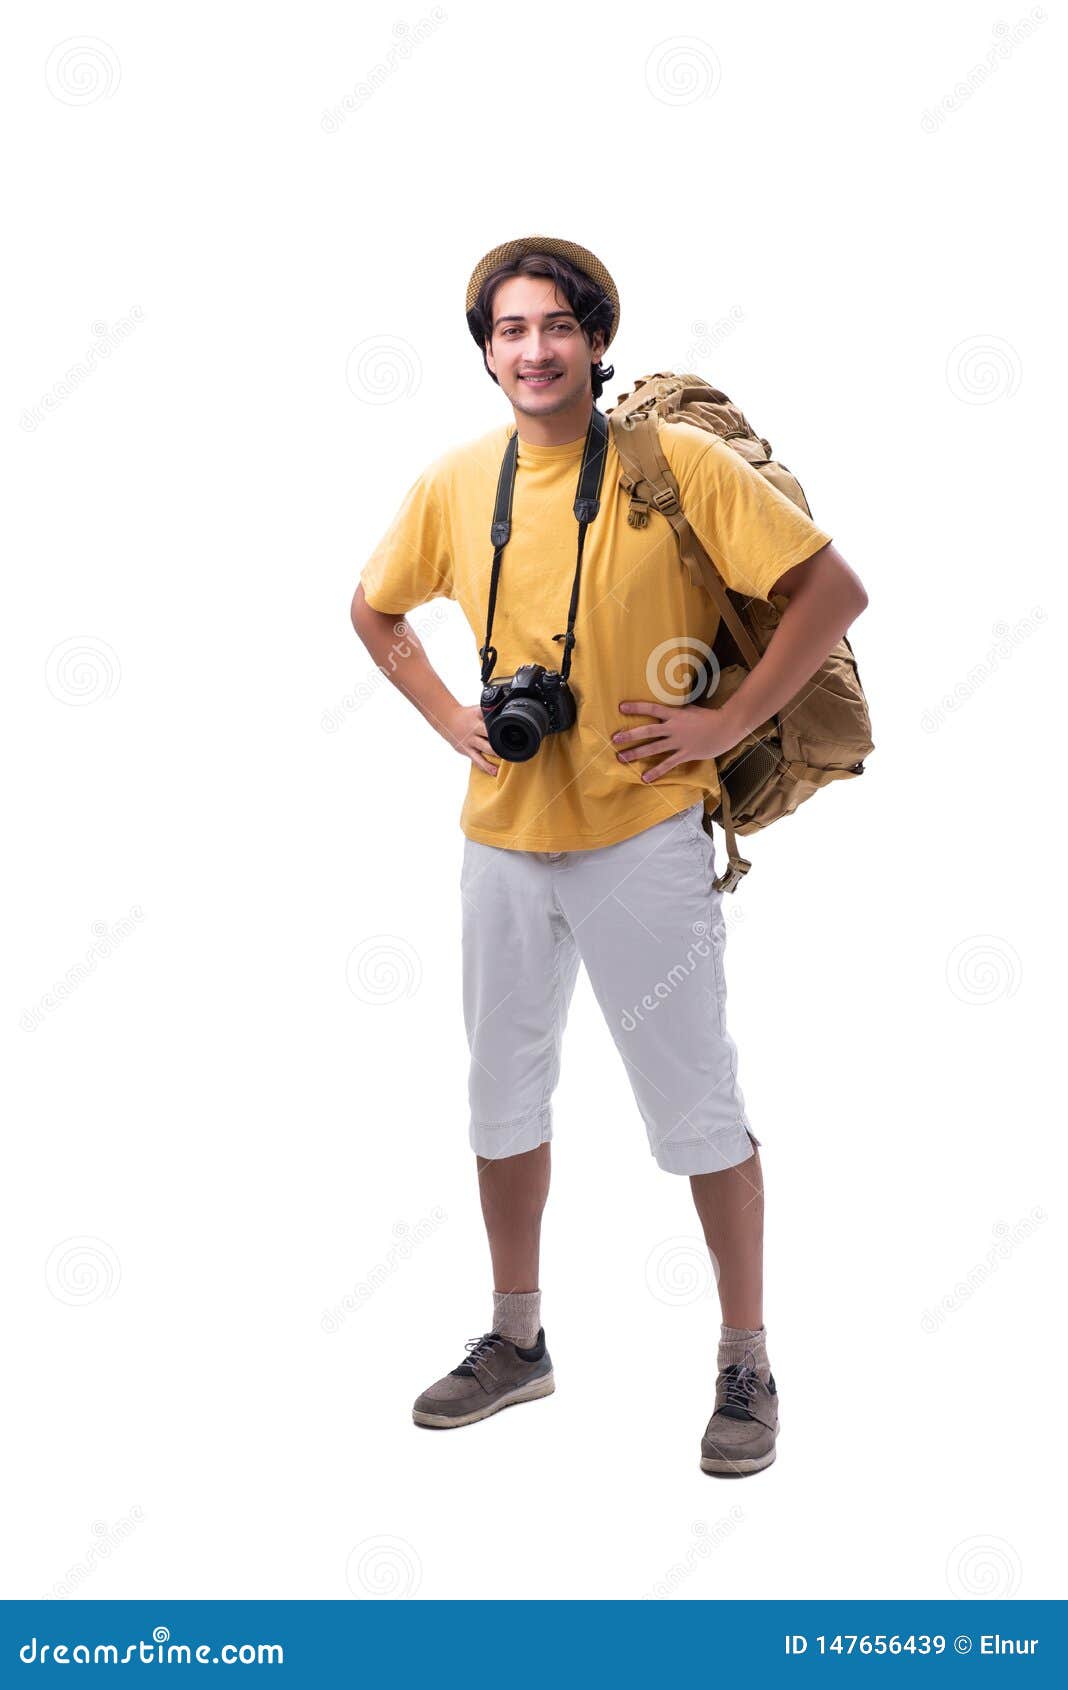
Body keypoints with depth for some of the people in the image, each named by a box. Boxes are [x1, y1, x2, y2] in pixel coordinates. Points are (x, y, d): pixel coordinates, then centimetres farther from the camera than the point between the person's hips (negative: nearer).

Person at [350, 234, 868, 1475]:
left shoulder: (680, 464, -11)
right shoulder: (456, 482, 2)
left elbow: (833, 591, -11)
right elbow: (375, 609, 19)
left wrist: (726, 723, -13)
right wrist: (451, 717, 6)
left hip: (641, 835, -5)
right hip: (503, 836, 5)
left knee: (696, 1104, 3)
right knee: (502, 1094, 16)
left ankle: (746, 1362, 18)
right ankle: (516, 1340, 33)